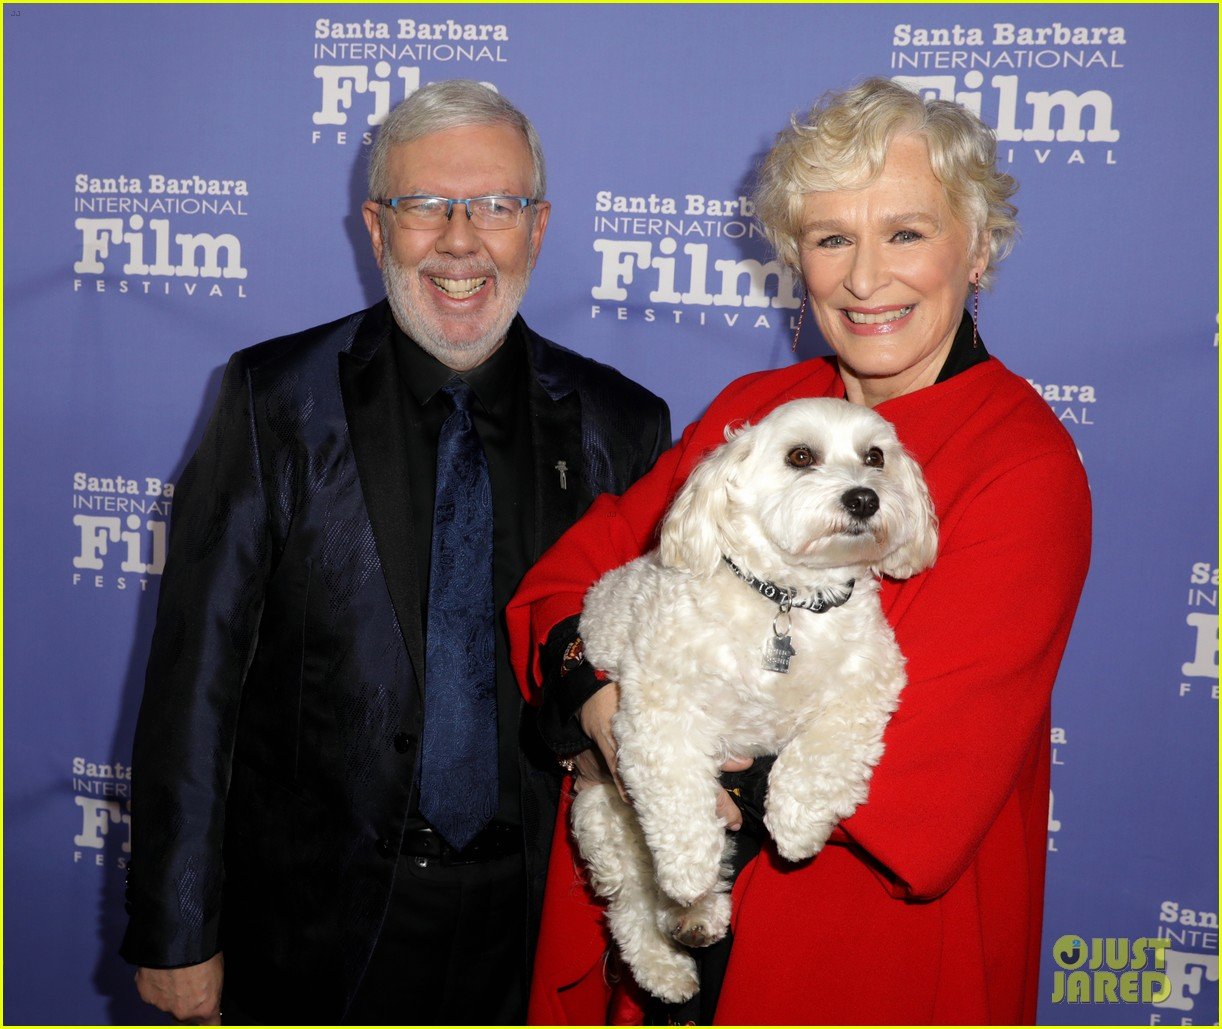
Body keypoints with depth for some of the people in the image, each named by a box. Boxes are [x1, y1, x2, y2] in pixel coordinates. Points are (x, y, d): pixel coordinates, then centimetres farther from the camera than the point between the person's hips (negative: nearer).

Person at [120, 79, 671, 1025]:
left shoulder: (623, 425, -2)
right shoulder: (276, 401, -7)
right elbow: (197, 679, -7)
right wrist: (176, 937, -7)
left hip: (537, 926, 1)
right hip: (312, 920, -1)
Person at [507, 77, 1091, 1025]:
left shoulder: (1027, 471, -17)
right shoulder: (753, 408, 0)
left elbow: (916, 783, -22)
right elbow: (579, 566, 0)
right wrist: (599, 692, -21)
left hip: (877, 950, -4)